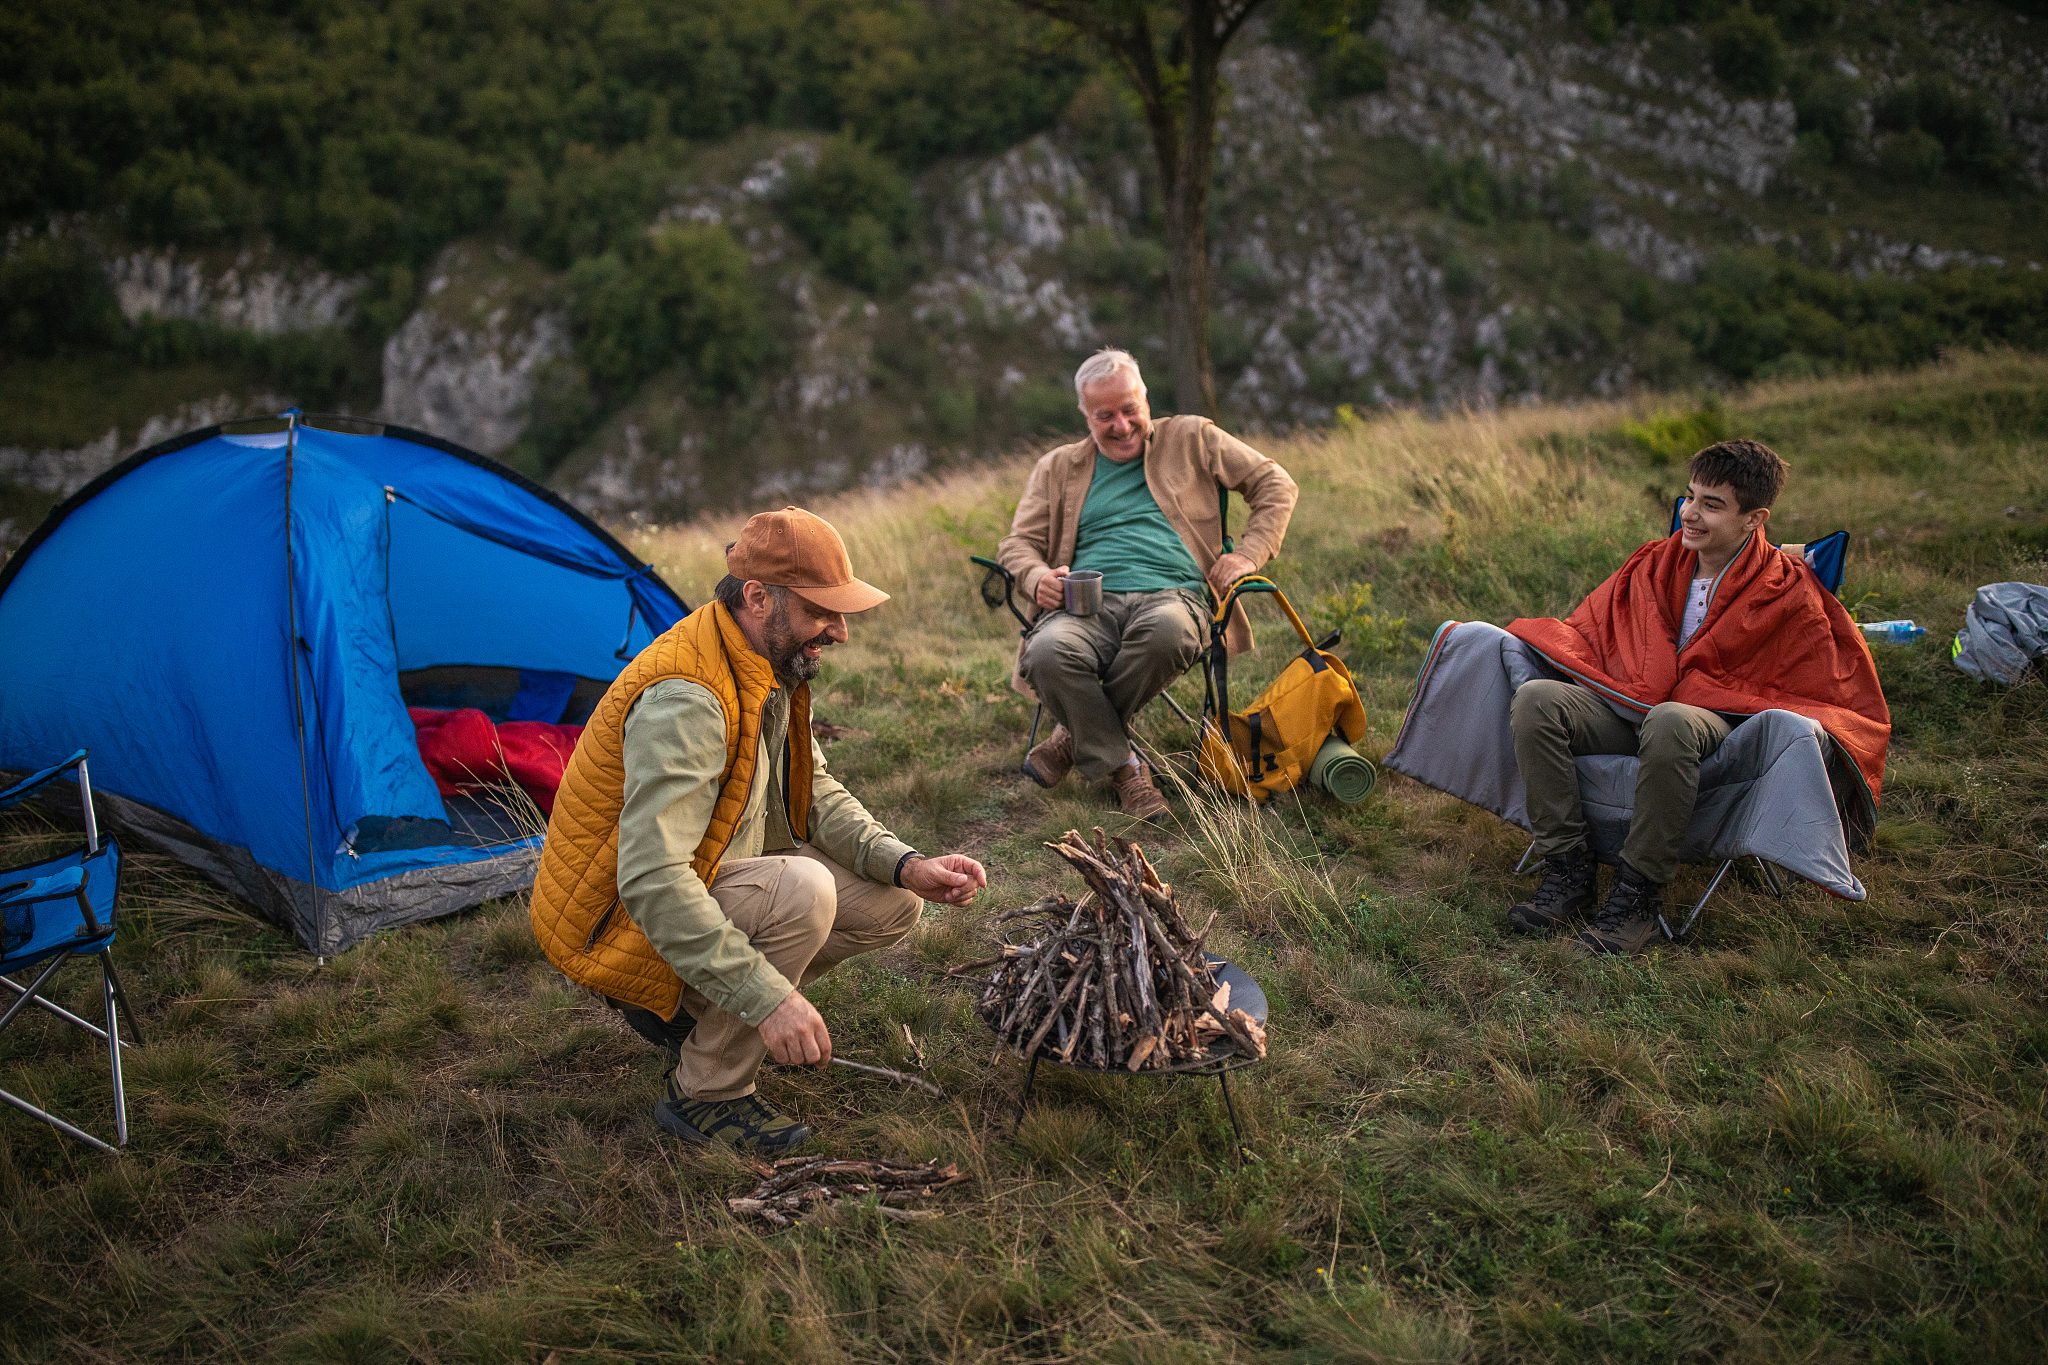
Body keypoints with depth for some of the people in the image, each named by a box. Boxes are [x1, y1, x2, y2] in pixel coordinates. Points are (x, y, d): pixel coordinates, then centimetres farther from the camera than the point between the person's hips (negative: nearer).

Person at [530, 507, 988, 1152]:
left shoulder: (772, 668, -1)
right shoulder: (683, 699, -31)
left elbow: (816, 796, 7)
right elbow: (651, 882, -38)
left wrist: (908, 866, -9)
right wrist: (768, 999, -40)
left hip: (712, 878, 9)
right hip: (620, 918, -9)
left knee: (890, 902, 0)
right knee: (799, 892, -32)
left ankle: (690, 1010, 9)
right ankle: (704, 1096, -12)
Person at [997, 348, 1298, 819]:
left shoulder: (1190, 439, 20)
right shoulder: (1057, 468, 24)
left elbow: (1275, 484, 20)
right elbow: (1017, 543, 19)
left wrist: (1249, 554, 4)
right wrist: (1038, 578, -6)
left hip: (1171, 595, -1)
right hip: (1088, 604, 1)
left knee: (1167, 631, -41)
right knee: (1047, 652, -36)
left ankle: (1079, 736, -15)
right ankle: (1123, 768, -16)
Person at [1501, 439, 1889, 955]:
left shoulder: (1789, 595, 0)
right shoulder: (1655, 566, 12)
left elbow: (1823, 699, 5)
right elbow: (1586, 633, 22)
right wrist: (1521, 641, 5)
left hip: (1716, 723, -4)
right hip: (1628, 707, 5)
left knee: (1670, 721, -42)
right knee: (1535, 699, -24)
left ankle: (1639, 894, -30)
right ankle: (1567, 872, -20)